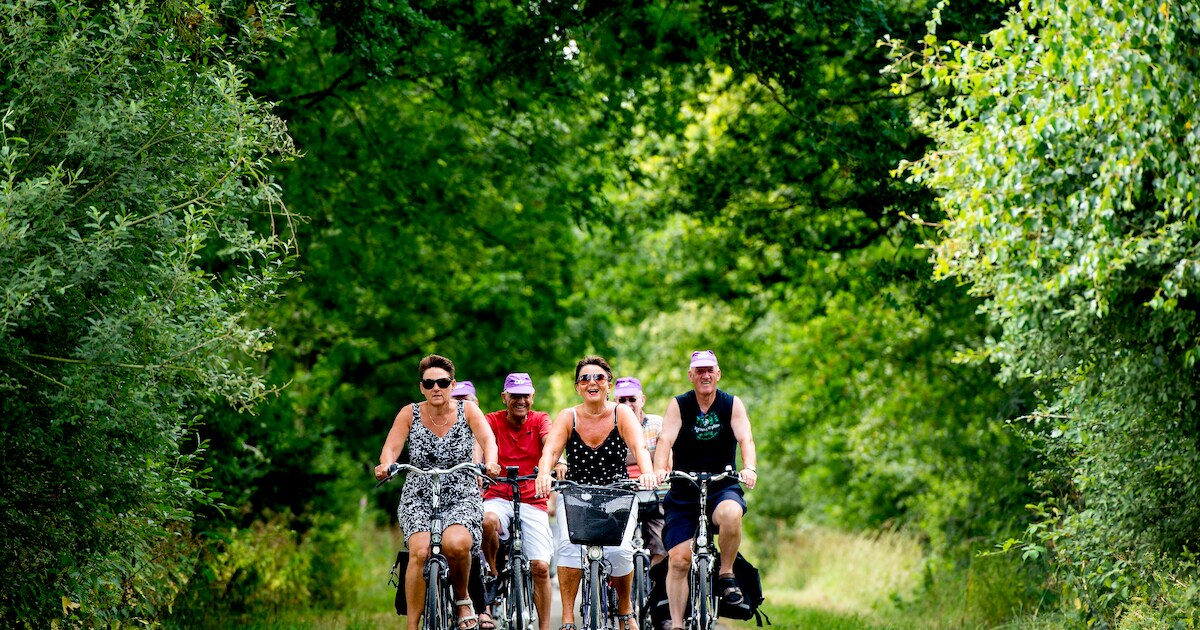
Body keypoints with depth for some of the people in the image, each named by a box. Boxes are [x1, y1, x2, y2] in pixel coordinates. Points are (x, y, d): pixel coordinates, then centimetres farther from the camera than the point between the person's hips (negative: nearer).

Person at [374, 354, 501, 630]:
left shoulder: (467, 410, 0)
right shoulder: (410, 414, 1)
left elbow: (488, 440, -14)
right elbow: (391, 447, -9)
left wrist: (490, 463, -36)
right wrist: (386, 465, -34)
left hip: (462, 496, -1)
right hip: (419, 498, 1)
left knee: (456, 544, -32)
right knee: (420, 552, -28)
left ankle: (462, 599, -3)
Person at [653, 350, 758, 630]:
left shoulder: (732, 404, -1)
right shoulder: (678, 405, -3)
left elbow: (746, 439, -15)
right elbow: (665, 440, -17)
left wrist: (749, 468, -35)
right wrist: (659, 470, -36)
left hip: (722, 488, -1)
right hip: (683, 494, 1)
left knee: (731, 513, -36)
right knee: (678, 560, -9)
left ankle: (726, 575, -15)